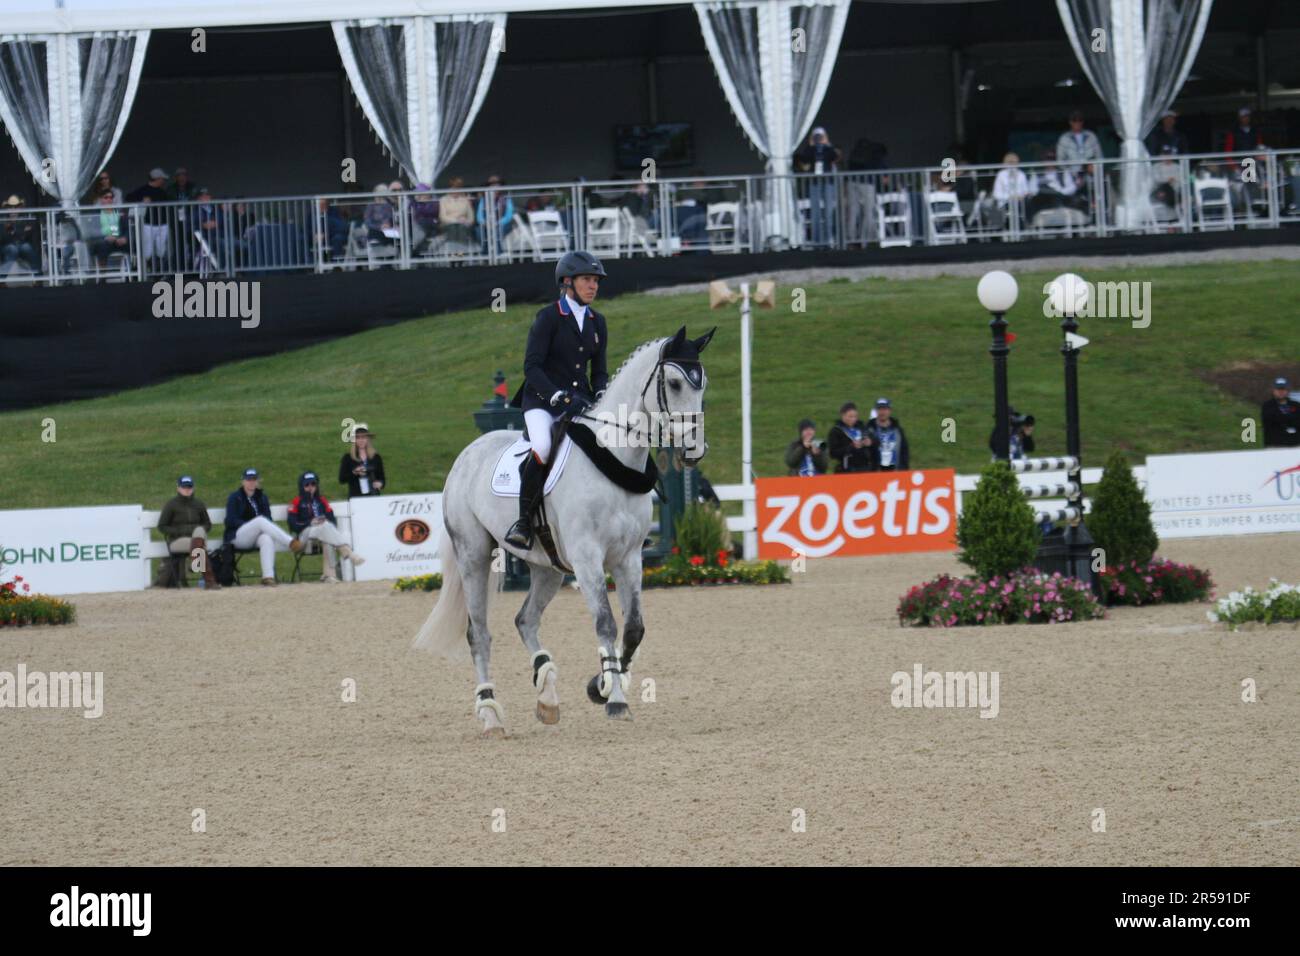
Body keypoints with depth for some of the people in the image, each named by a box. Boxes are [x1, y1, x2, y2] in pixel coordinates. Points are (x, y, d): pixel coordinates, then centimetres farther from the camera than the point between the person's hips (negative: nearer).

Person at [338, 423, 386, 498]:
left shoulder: (376, 457, 8)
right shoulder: (347, 458, 3)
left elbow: (381, 478, 14)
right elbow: (341, 479, -2)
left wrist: (380, 483, -8)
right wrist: (354, 473, -17)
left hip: (373, 495, 2)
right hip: (355, 497, -2)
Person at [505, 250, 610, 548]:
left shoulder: (596, 322, 13)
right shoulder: (548, 318, -5)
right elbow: (532, 367, -12)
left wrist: (601, 395, -5)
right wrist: (560, 398, -23)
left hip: (580, 400, 6)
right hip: (542, 401, -6)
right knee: (542, 448, -34)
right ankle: (523, 522, -24)